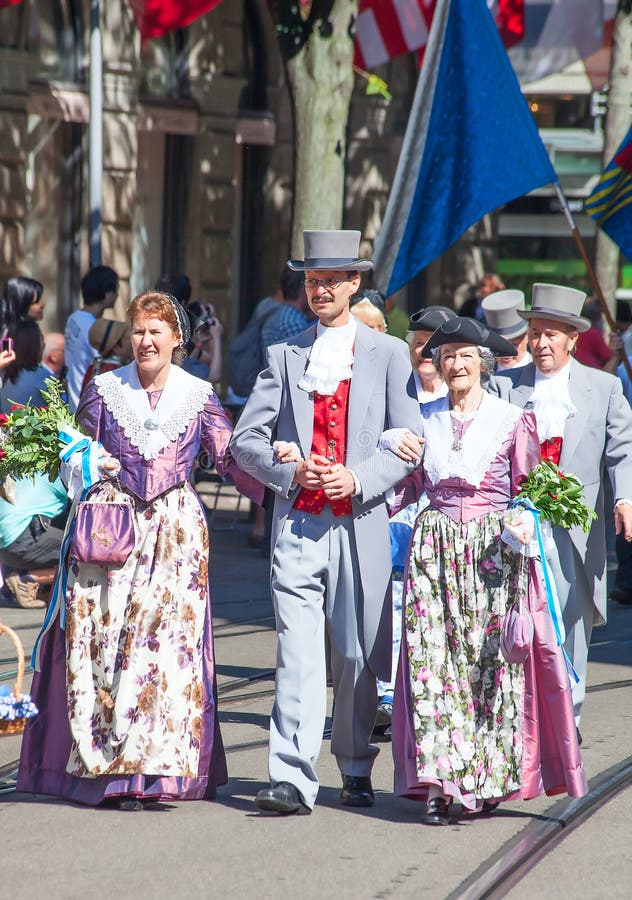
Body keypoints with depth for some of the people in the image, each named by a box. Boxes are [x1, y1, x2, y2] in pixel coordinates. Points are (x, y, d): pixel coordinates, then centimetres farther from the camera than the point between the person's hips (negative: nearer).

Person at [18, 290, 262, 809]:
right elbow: (78, 453, 14)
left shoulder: (198, 396, 7)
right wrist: (86, 464, -7)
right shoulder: (105, 390, 8)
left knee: (165, 639, -7)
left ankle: (150, 764, -3)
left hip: (176, 530, 0)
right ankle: (103, 761, 3)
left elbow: (232, 456, 4)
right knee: (101, 635, -5)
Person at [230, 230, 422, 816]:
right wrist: (291, 470, -9)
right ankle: (291, 779, -15)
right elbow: (246, 440, 9)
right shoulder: (283, 356, 12)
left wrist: (359, 478, -12)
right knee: (297, 654, -10)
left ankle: (355, 771, 23)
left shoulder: (387, 354, 7)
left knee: (357, 655, 6)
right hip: (297, 525, 0)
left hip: (360, 524, 0)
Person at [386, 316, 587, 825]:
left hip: (493, 549, -2)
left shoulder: (512, 420, 2)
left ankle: (487, 780, 3)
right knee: (432, 659, -7)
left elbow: (529, 490, 6)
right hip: (435, 548, 2)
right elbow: (407, 486, 17)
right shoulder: (424, 420, 10)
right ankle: (438, 784, -8)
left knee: (489, 660, -4)